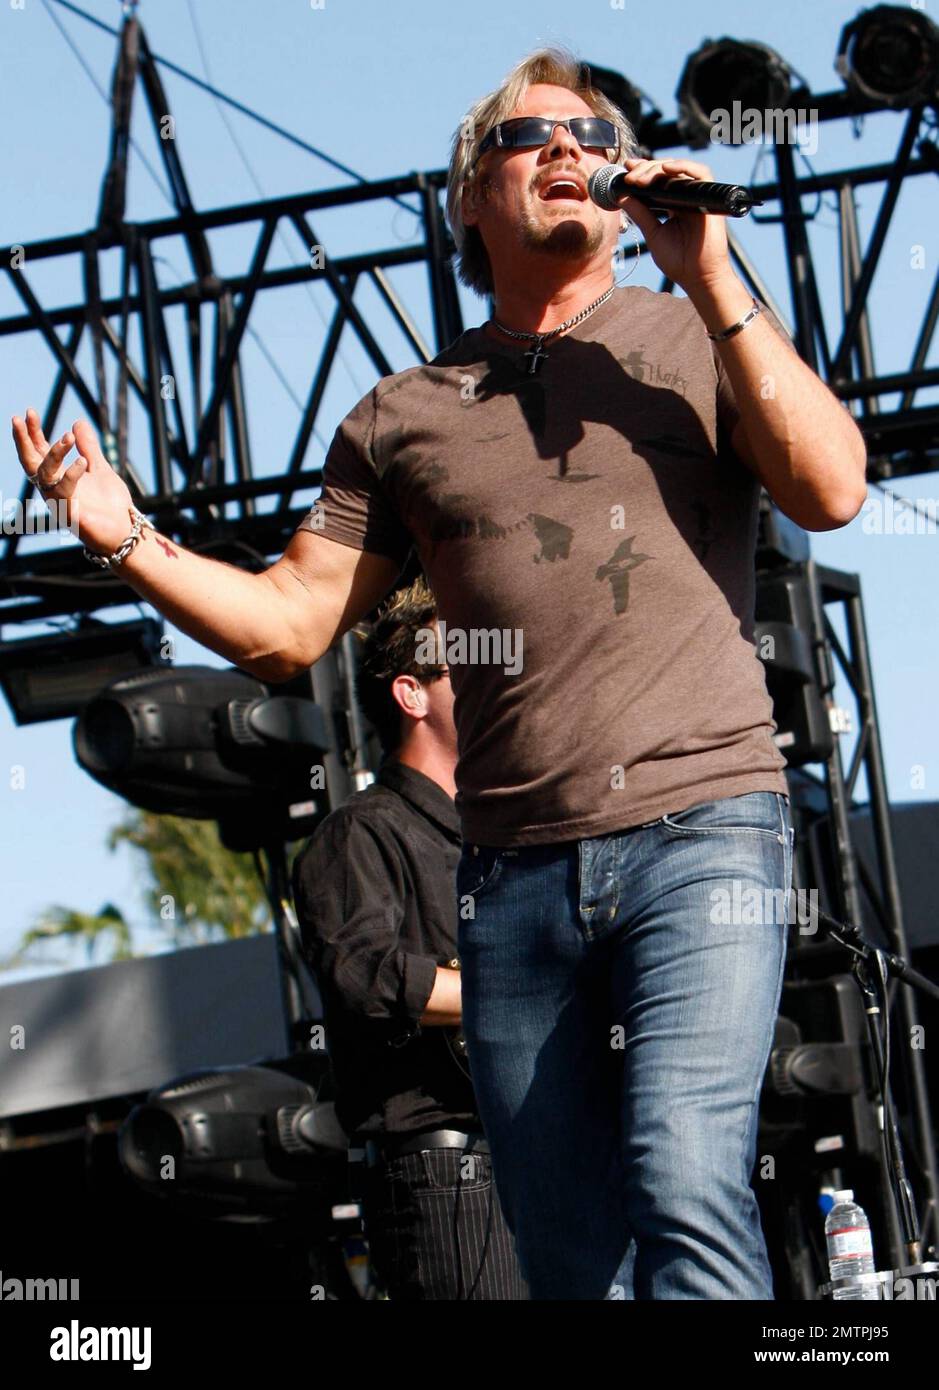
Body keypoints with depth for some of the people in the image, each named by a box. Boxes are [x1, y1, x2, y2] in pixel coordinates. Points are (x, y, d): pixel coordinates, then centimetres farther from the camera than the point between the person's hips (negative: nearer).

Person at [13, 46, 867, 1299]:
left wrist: (714, 284, -7)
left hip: (701, 828, -3)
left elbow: (832, 490, -5)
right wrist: (128, 541, 1)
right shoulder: (406, 415, 16)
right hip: (516, 867, 3)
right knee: (567, 1254, 4)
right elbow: (289, 625, 15)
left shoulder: (694, 338, 10)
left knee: (686, 1185, -23)